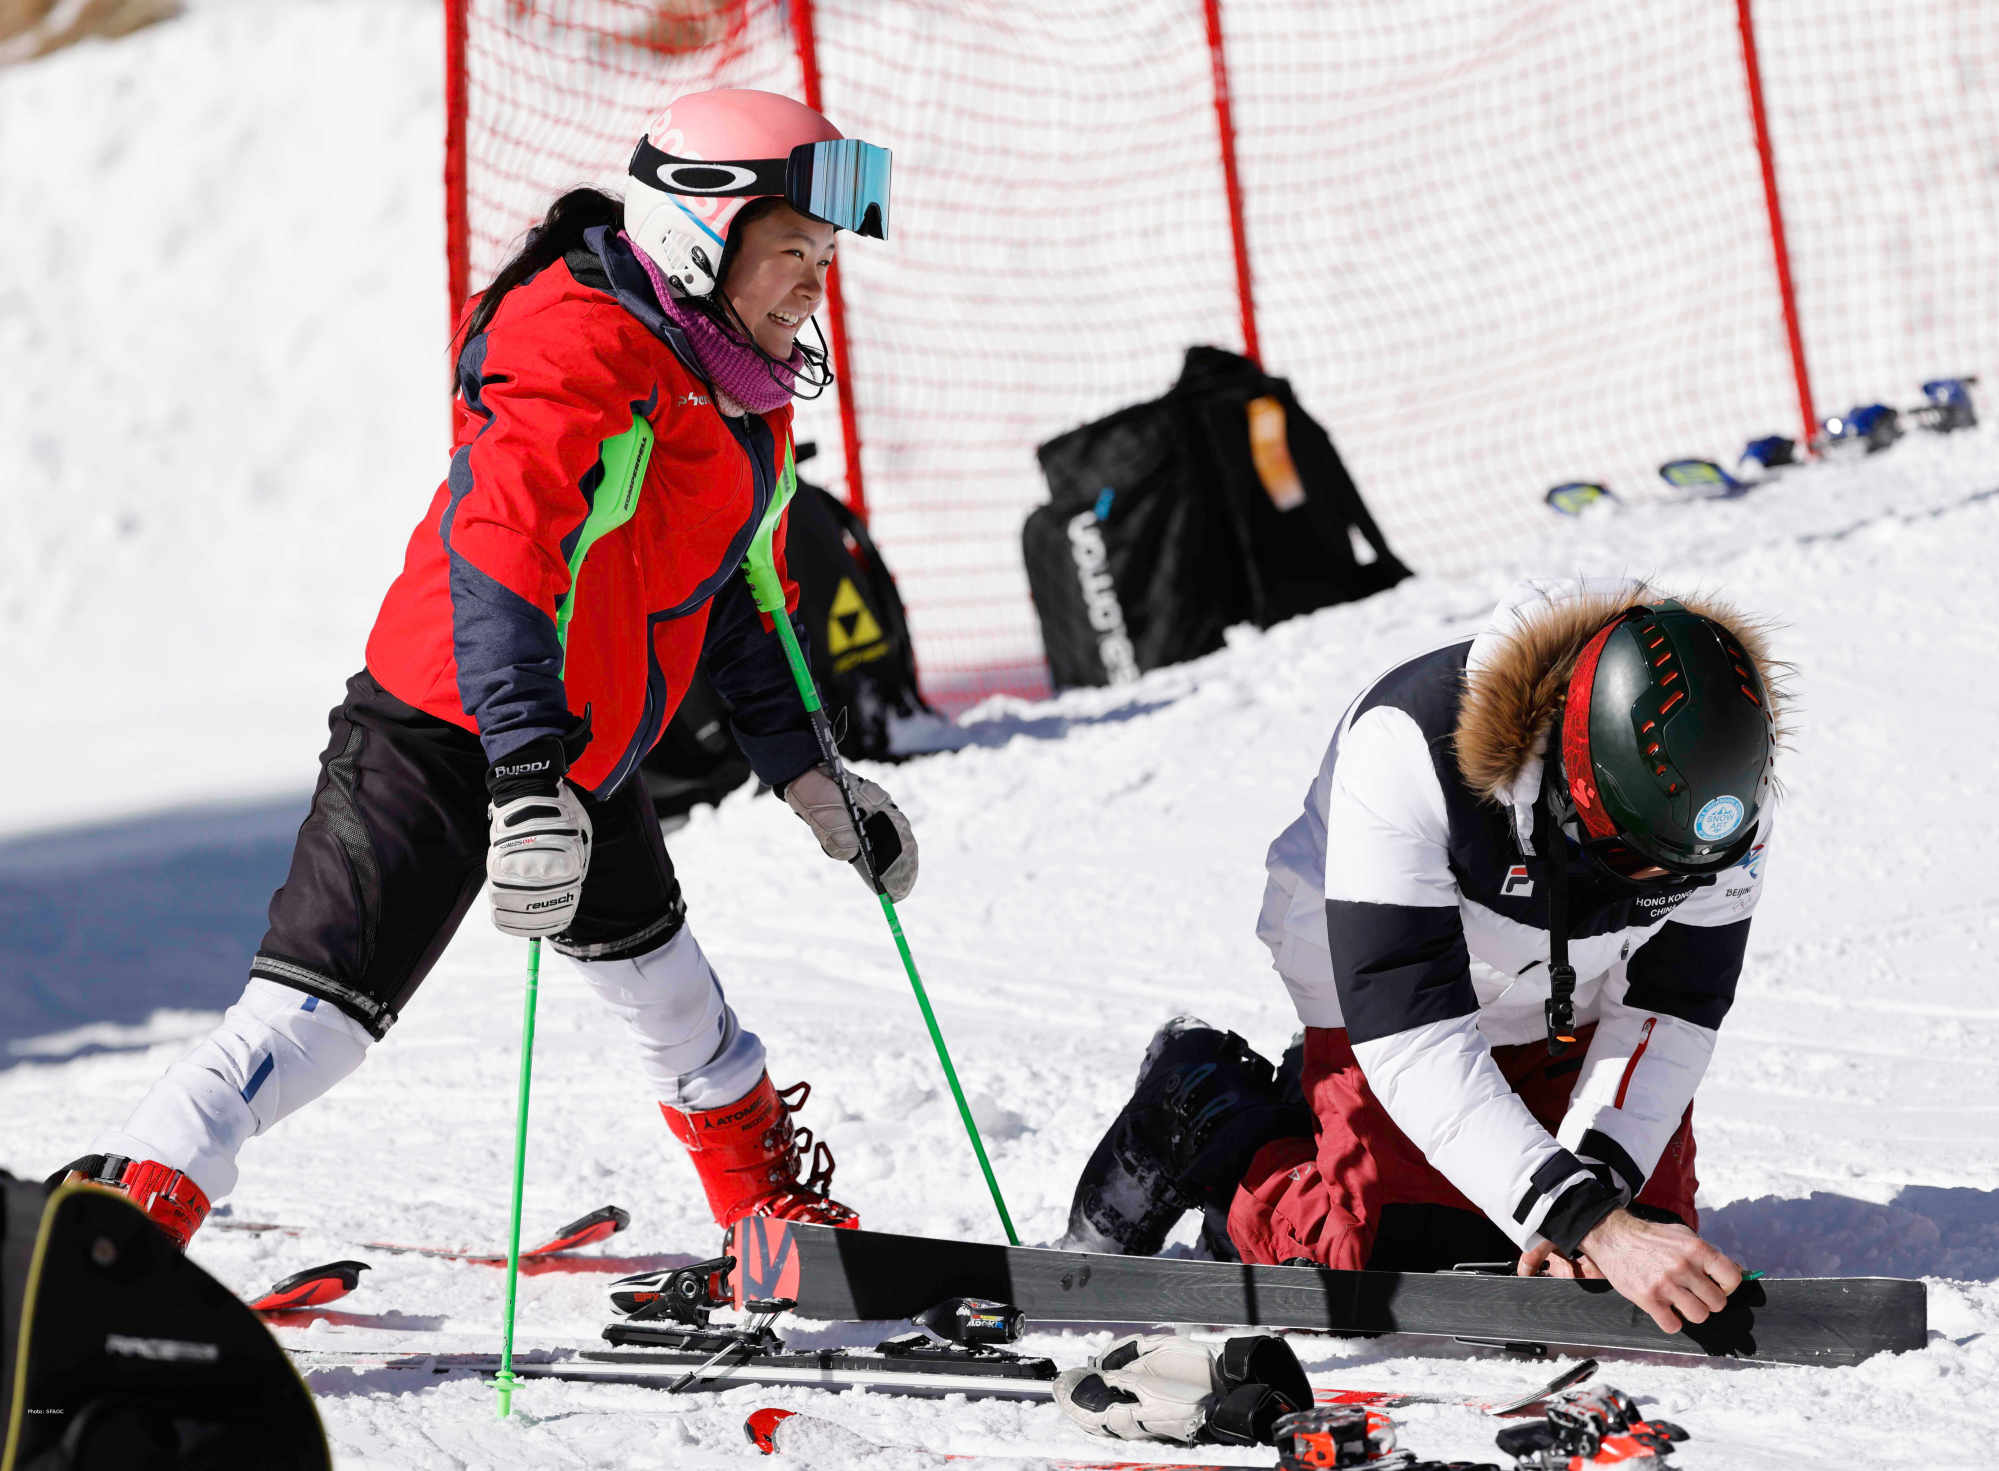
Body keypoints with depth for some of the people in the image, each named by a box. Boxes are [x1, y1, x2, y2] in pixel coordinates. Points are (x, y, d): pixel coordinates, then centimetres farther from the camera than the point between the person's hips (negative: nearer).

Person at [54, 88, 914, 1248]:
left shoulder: (745, 387, 9)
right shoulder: (584, 343, -22)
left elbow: (736, 592, 22)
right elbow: (496, 542, -35)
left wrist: (808, 774, 19)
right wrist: (528, 770, -44)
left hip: (586, 744, 10)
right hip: (454, 732, -10)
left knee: (652, 964, 28)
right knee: (319, 1010, -18)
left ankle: (773, 1205, 48)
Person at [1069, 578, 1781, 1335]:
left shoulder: (1731, 793, -25)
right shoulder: (1407, 747, -39)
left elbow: (1669, 1012, -15)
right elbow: (1411, 1038, -42)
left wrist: (1599, 1178, -31)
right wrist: (1585, 1217, -48)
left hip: (1574, 1014, 5)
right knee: (1397, 1256, -20)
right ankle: (1206, 1115, 10)